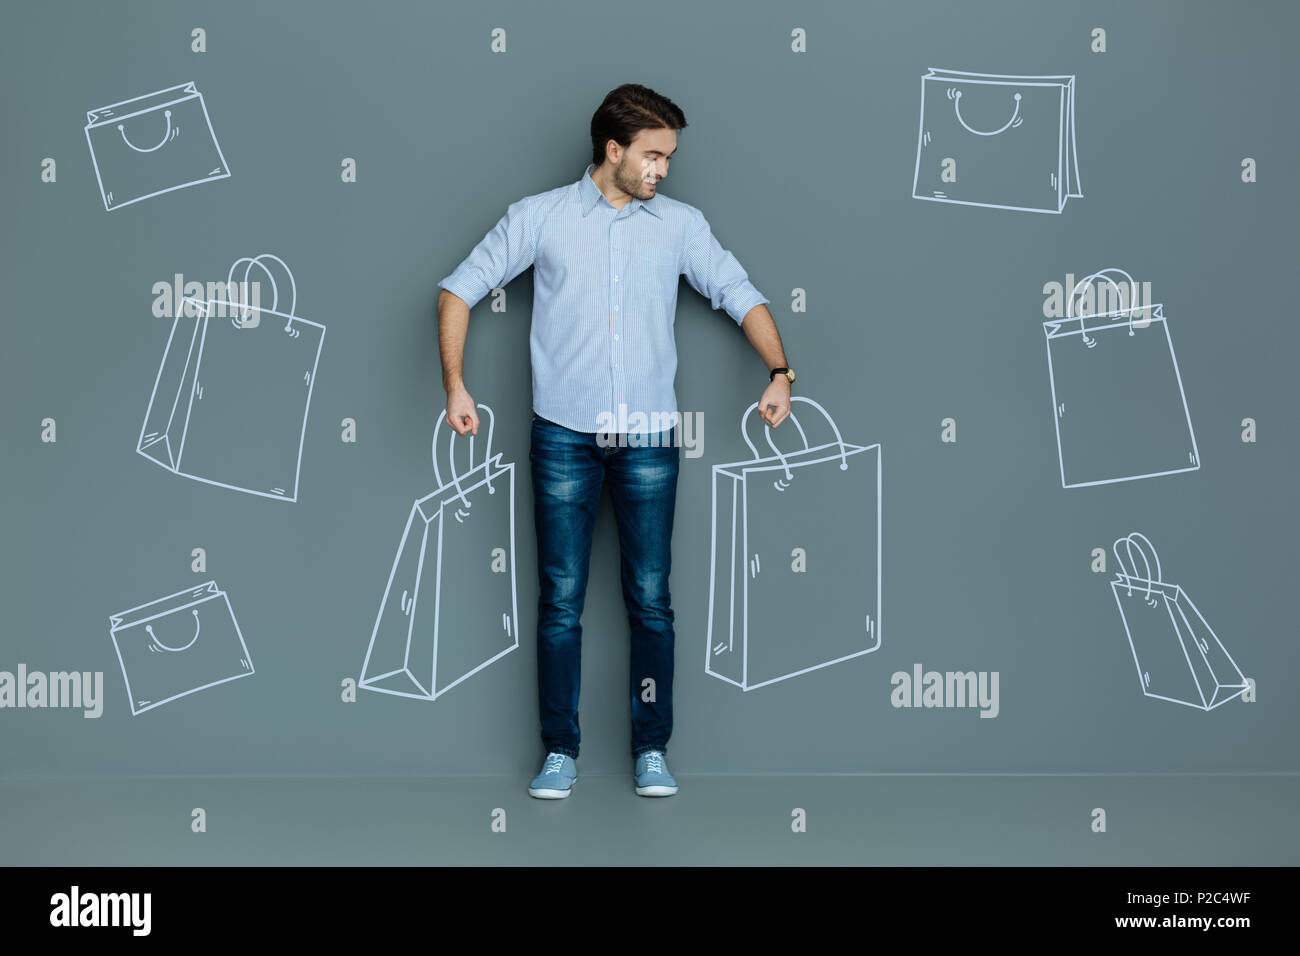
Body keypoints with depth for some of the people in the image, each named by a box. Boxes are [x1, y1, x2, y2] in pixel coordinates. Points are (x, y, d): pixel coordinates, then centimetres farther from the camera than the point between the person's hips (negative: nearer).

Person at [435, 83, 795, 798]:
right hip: (564, 436, -1)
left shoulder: (680, 225, 9)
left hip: (648, 438, 1)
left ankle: (651, 750, 13)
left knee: (650, 599, 2)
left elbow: (740, 295, 7)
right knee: (560, 599, 2)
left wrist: (779, 372, -9)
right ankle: (560, 752, 12)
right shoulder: (540, 217, 4)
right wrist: (455, 384, -3)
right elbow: (459, 289, 6)